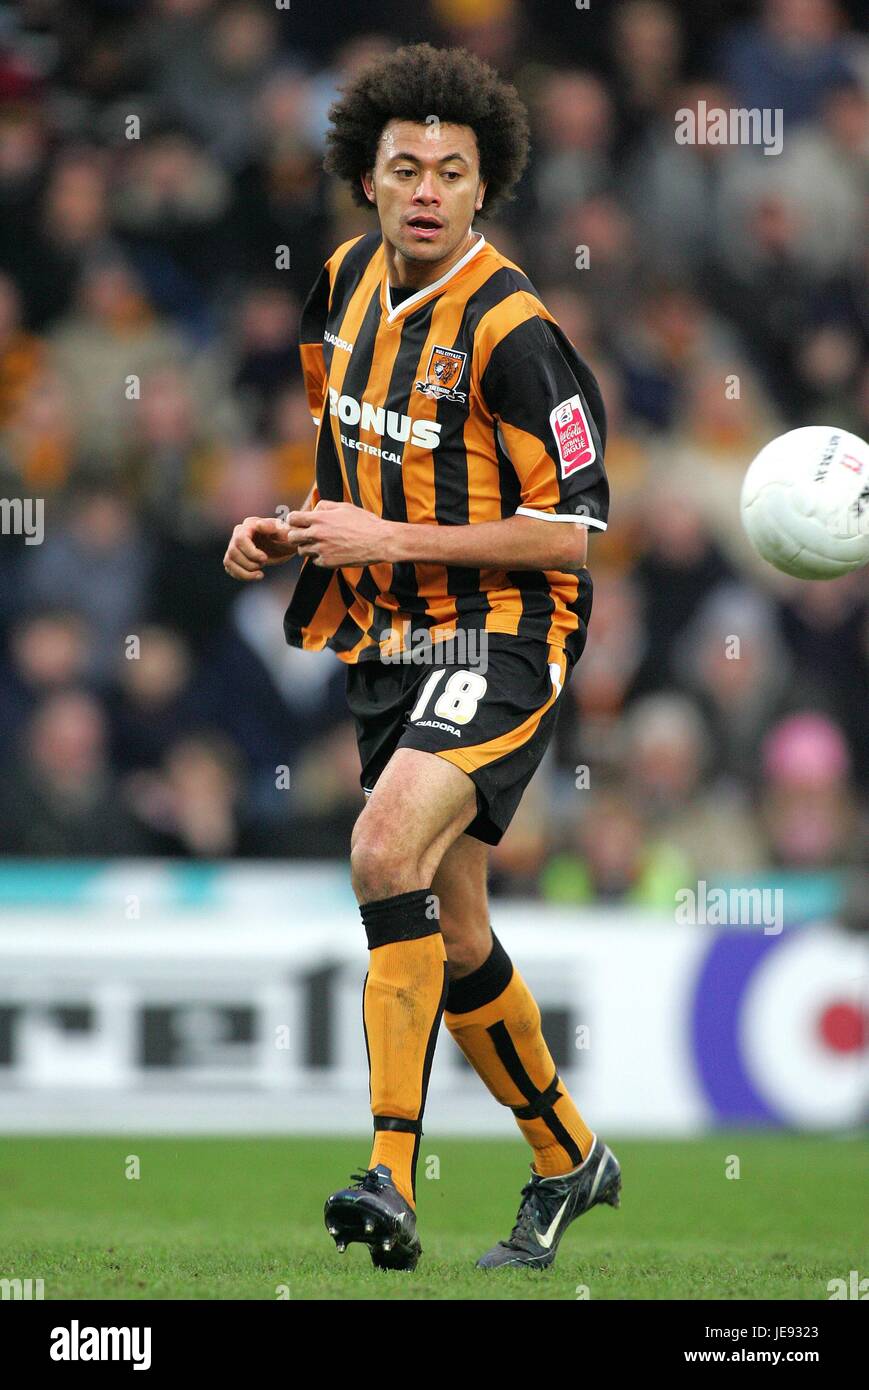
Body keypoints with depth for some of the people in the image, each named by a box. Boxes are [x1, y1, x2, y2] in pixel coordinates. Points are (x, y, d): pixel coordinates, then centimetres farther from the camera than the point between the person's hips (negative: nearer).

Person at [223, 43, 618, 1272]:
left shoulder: (509, 330, -18)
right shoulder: (348, 283, 4)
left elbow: (568, 530, -17)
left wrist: (391, 540, -19)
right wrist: (289, 527, 4)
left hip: (498, 639, -8)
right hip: (385, 642, 8)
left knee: (388, 850, -29)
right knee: (452, 939, 13)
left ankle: (393, 1178, -33)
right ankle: (569, 1161, 33)